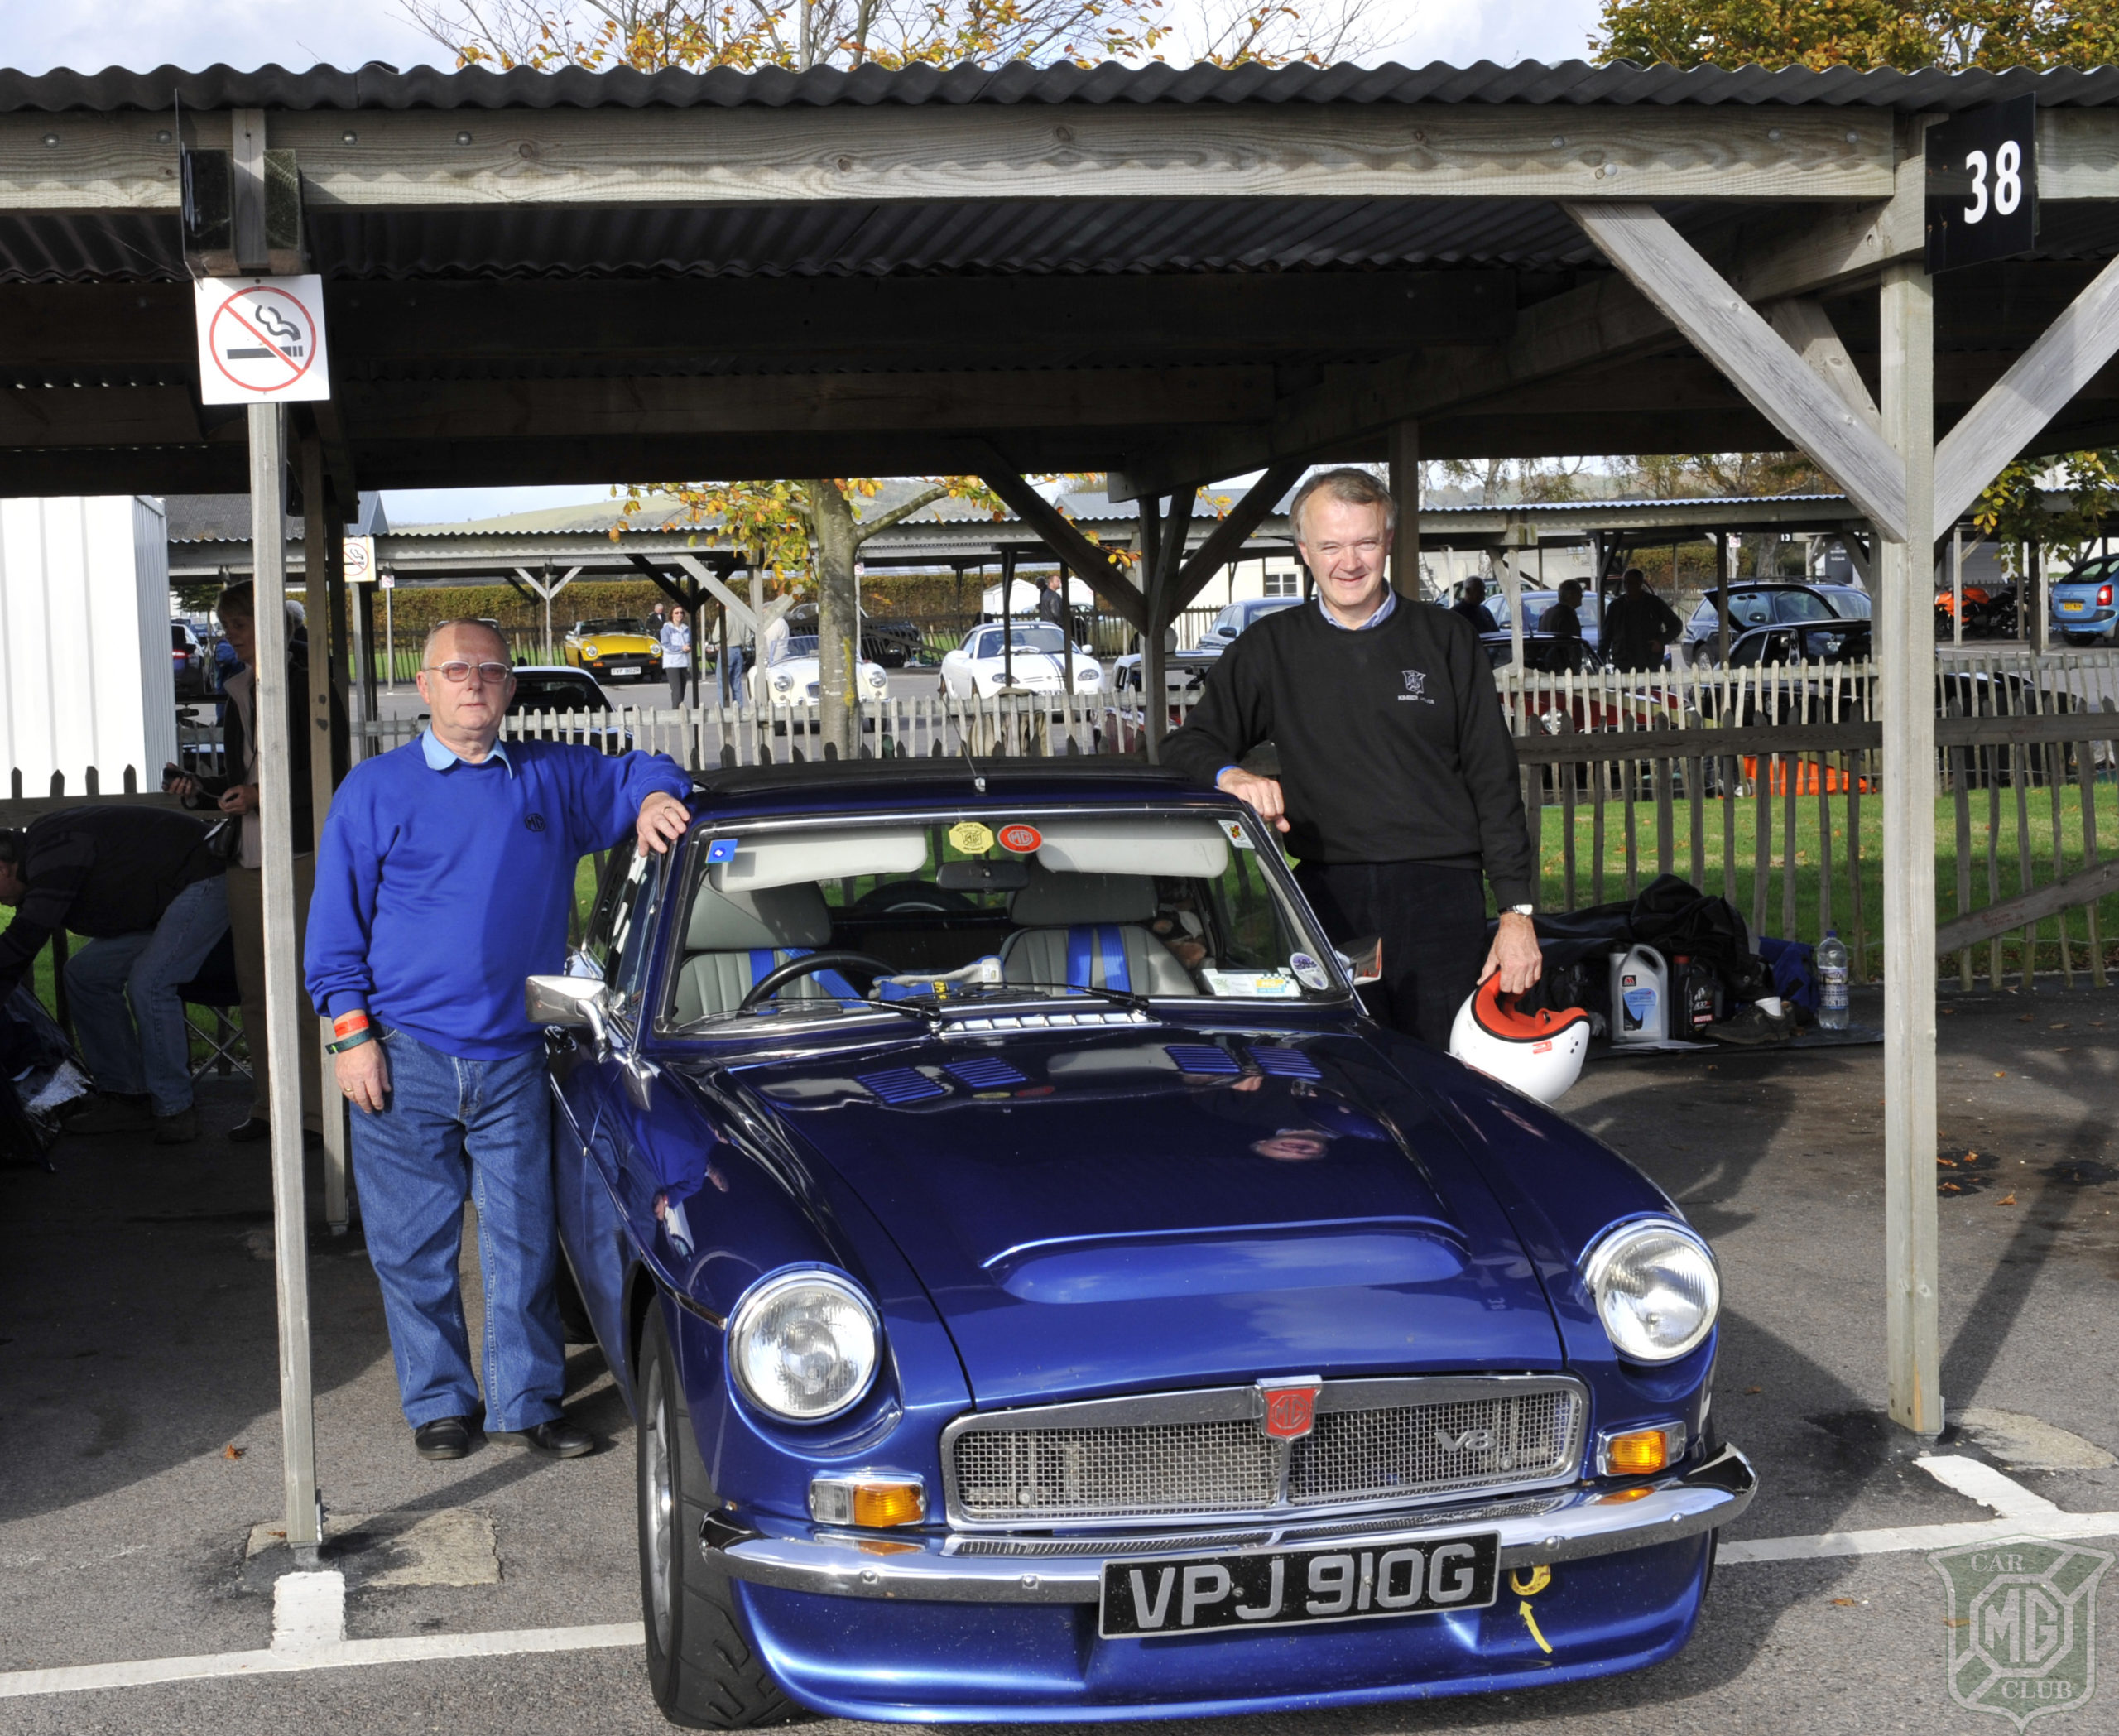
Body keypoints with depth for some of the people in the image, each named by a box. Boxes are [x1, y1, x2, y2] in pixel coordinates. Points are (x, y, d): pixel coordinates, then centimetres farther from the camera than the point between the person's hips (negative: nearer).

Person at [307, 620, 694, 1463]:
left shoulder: (552, 778, 10)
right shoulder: (376, 789, 4)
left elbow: (639, 773, 23)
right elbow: (336, 922, 3)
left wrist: (655, 799, -2)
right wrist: (353, 1031, -6)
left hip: (513, 1060, 2)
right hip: (404, 1059, -1)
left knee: (524, 1241, 4)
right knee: (416, 1244, 4)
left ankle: (526, 1400, 15)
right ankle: (437, 1402, 18)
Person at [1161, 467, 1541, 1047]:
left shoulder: (1445, 638, 10)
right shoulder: (1272, 650, 12)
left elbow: (1494, 782, 8)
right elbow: (1189, 746, 11)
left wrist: (1517, 912, 1)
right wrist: (1230, 775, -14)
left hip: (1440, 897, -1)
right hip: (1328, 901, 1)